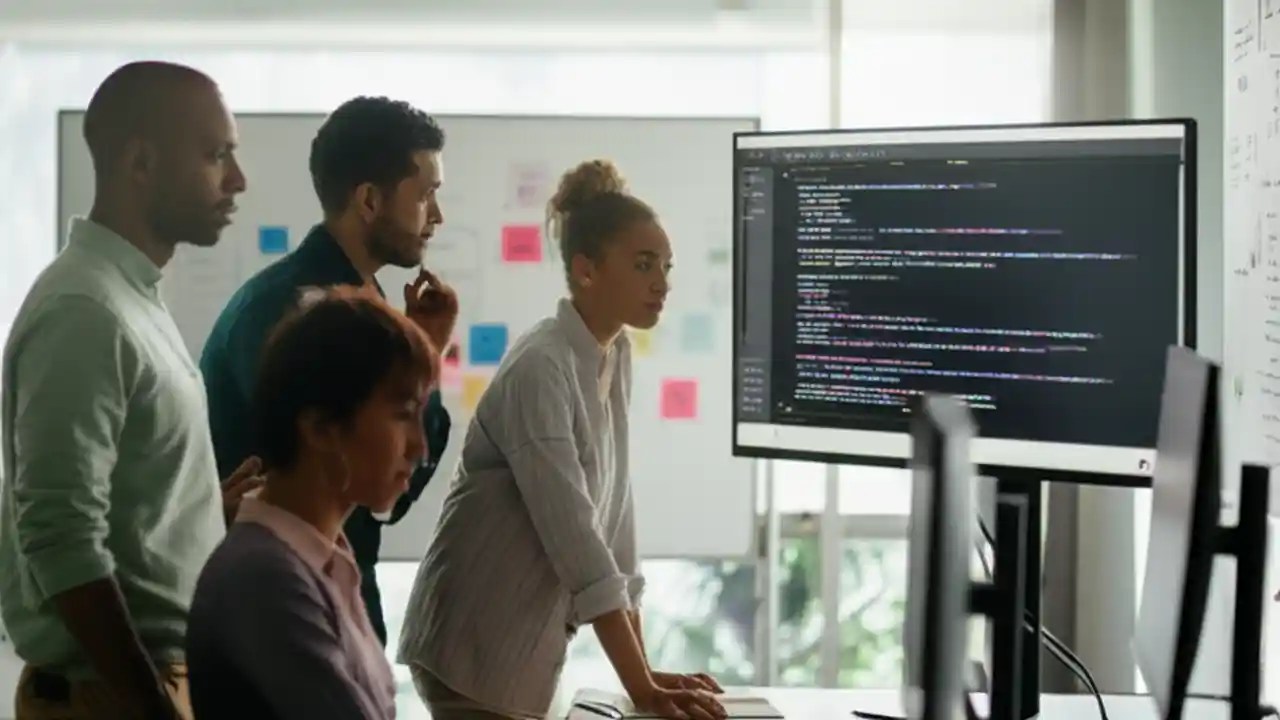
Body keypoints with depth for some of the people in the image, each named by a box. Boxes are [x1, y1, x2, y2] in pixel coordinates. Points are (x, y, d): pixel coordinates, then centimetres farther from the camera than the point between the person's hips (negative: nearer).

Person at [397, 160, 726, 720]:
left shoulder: (616, 358, 6)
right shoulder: (541, 369, -19)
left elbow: (612, 520, 6)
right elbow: (575, 541, -23)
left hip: (527, 657, 8)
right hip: (474, 655, -8)